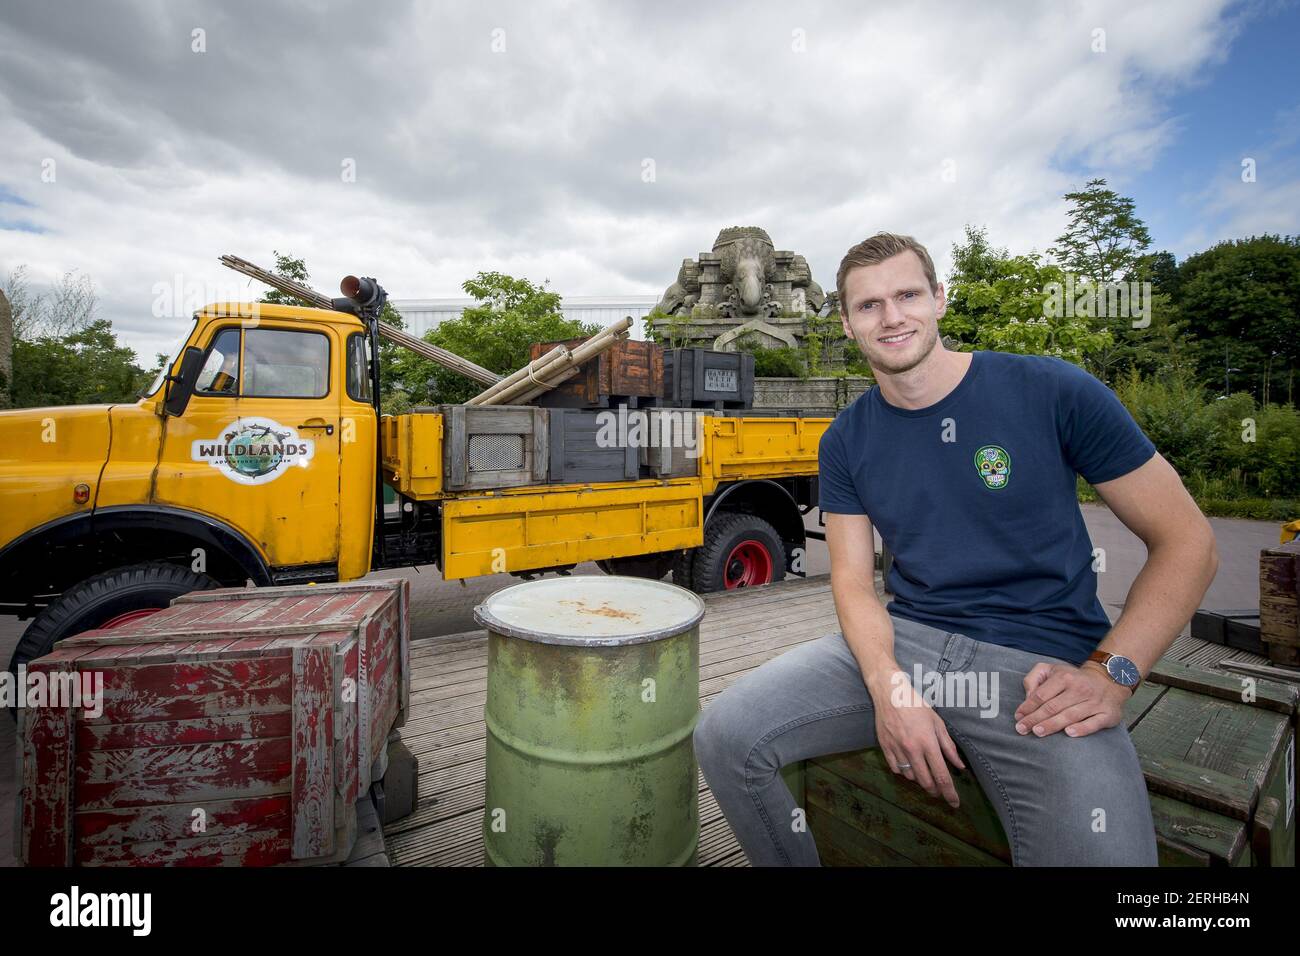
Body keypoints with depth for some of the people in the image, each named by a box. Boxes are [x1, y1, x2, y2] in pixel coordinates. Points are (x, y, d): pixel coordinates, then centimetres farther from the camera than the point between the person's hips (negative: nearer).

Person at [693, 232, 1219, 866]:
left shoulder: (1052, 391, -6)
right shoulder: (845, 441, 4)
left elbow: (1186, 542, -1)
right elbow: (853, 580, 2)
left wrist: (1110, 673, -13)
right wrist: (888, 686, -16)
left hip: (1043, 664, -2)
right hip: (903, 641, 3)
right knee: (724, 735, -12)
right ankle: (801, 852, 15)